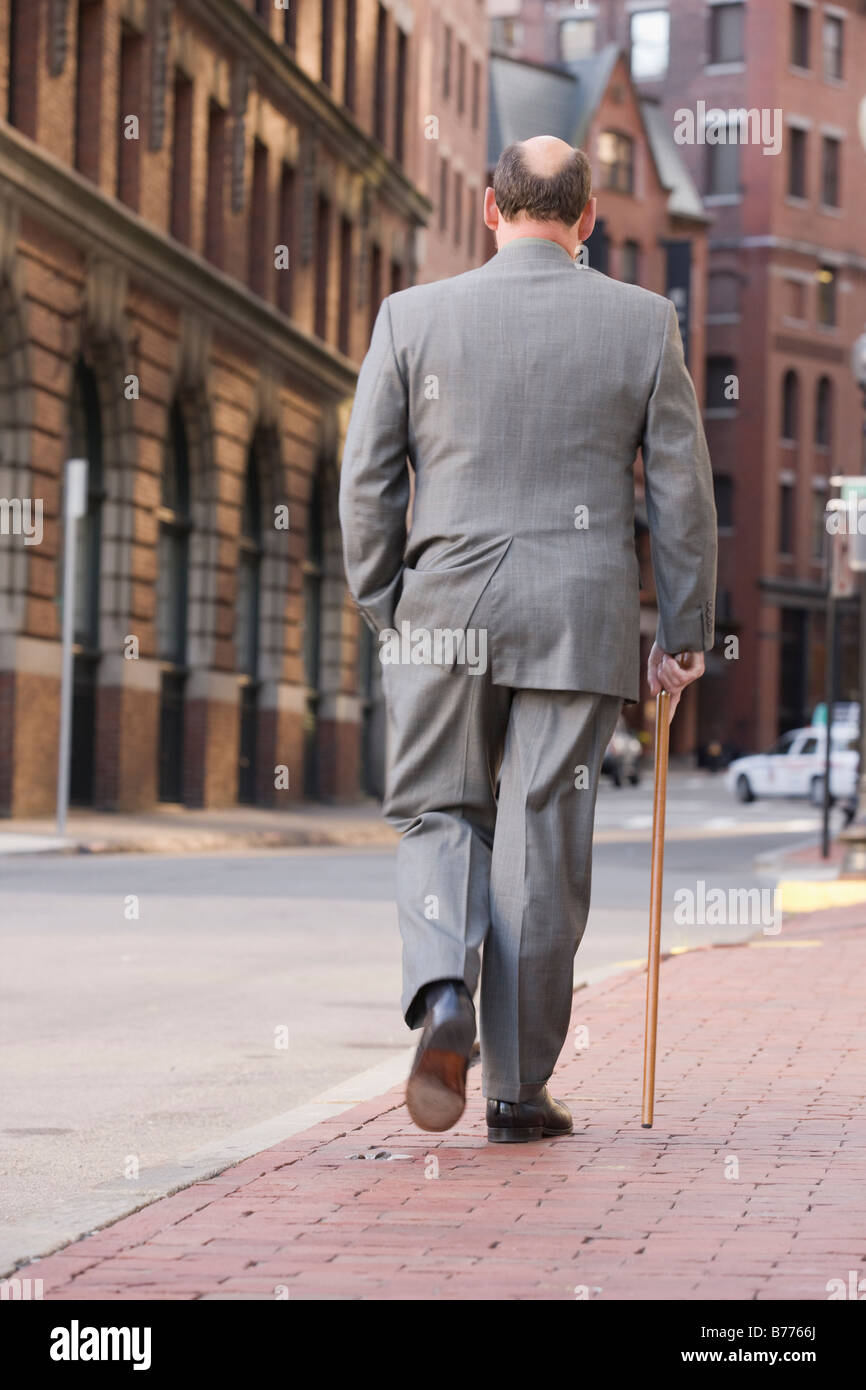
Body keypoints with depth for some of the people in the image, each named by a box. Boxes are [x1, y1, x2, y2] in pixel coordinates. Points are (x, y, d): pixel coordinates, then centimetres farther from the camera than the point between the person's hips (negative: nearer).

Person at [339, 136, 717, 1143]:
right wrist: (684, 634, 9)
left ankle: (443, 993, -13)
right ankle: (519, 1088, 9)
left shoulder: (413, 317, 0)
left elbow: (366, 484, 1)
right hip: (580, 624, 0)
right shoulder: (642, 322, 1)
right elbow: (682, 490, 2)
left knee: (439, 818, 14)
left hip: (445, 614, 0)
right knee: (543, 843, 5)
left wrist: (382, 613, 12)